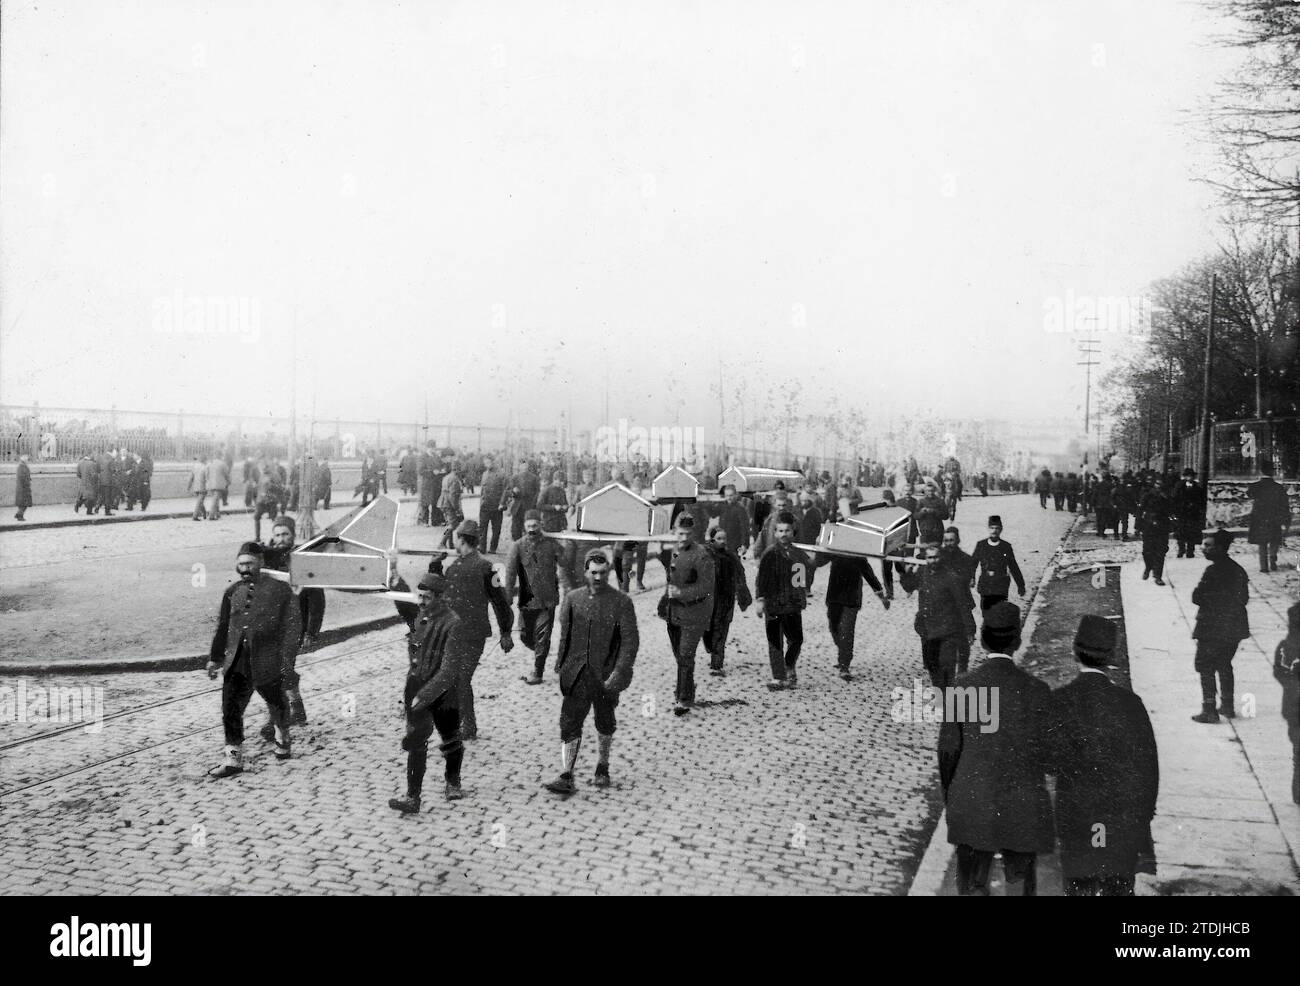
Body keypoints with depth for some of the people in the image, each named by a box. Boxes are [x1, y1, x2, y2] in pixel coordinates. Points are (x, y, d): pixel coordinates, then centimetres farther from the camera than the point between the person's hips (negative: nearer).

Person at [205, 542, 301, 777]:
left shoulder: (280, 590, -5)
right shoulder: (233, 592, 9)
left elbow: (290, 626, -8)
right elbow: (223, 627, 17)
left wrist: (287, 658, -14)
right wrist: (215, 657, 16)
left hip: (267, 663, -3)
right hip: (236, 663, 3)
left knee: (277, 705, 15)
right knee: (230, 709, -5)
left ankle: (282, 738, 44)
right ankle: (233, 759, 0)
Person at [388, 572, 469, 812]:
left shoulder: (452, 624, -18)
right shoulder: (421, 618, 4)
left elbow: (450, 669, -22)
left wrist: (424, 695, -25)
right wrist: (411, 689, 15)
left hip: (443, 693, -4)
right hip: (418, 689, 5)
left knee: (451, 741, 14)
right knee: (416, 744, -4)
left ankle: (452, 783, 38)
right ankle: (412, 798, -4)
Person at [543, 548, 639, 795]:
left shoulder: (621, 602, -7)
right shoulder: (572, 599, 4)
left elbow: (631, 641, -10)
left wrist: (618, 673, -18)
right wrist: (561, 664, 14)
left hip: (606, 676, -2)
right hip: (577, 675, 2)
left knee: (605, 723, 14)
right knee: (570, 723, -7)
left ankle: (603, 767, 35)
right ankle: (566, 777, -7)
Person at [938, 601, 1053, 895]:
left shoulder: (961, 688, -9)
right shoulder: (1037, 691, -11)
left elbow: (948, 752, -2)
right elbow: (1047, 753, -5)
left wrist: (950, 799, 12)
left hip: (972, 807, 1)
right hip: (1023, 806, 0)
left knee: (971, 885, 11)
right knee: (1022, 885, 15)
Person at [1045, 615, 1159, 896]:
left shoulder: (1059, 701, -11)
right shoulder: (1130, 703, -8)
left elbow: (1051, 761, -12)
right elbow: (1148, 767, -2)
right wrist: (1144, 815, 9)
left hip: (1075, 819, -1)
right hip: (1124, 819, 1)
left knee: (1078, 886, 11)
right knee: (1119, 887, 13)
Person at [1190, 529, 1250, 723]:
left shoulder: (1213, 571, -19)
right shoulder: (1238, 569, 6)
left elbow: (1197, 598, -18)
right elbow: (1244, 598, 12)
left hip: (1212, 629, -8)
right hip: (1234, 627, 8)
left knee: (1205, 667, 2)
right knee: (1224, 665, 21)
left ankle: (1209, 710, -1)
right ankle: (1228, 706, 26)